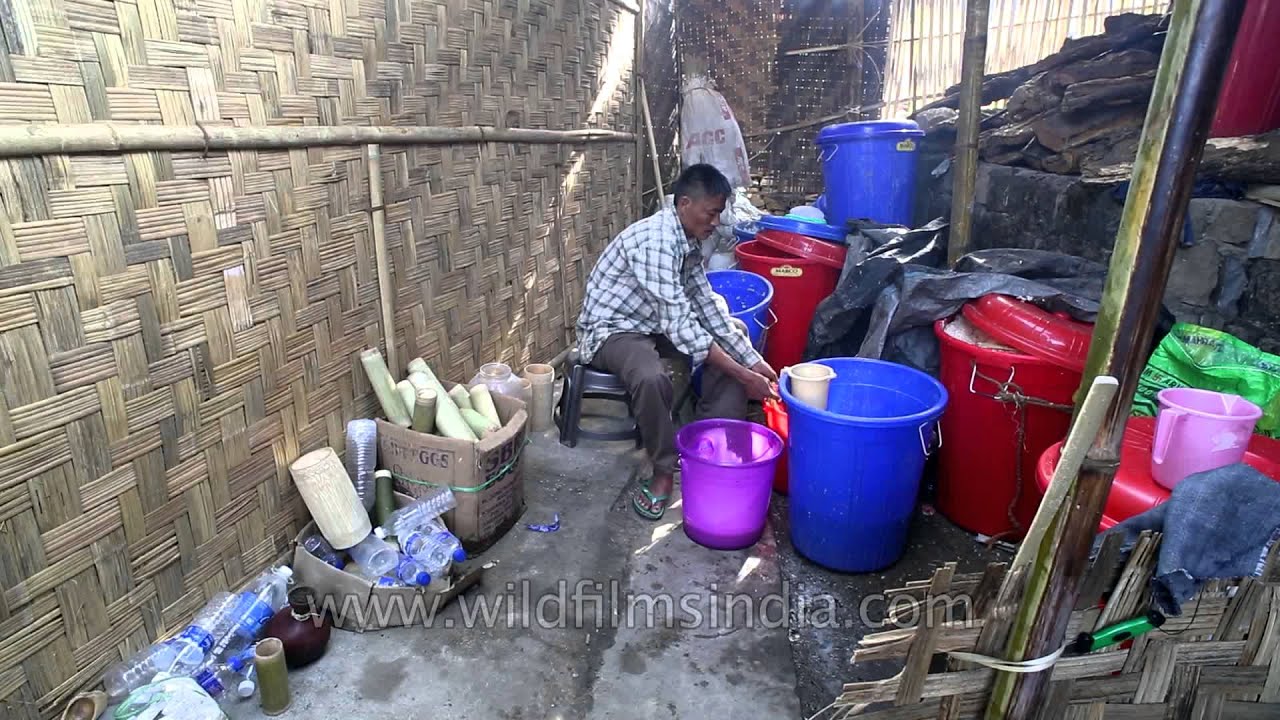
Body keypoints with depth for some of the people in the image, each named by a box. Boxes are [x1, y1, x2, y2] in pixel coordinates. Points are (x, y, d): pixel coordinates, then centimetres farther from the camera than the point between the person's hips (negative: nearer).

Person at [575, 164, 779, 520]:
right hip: (611, 329, -9)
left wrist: (753, 361, -3)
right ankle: (665, 470, -15)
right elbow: (679, 326, -33)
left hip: (656, 323, 9)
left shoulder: (689, 241, 0)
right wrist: (743, 376, -30)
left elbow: (706, 305, 4)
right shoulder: (656, 240, -29)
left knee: (733, 354, -2)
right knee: (652, 378, -39)